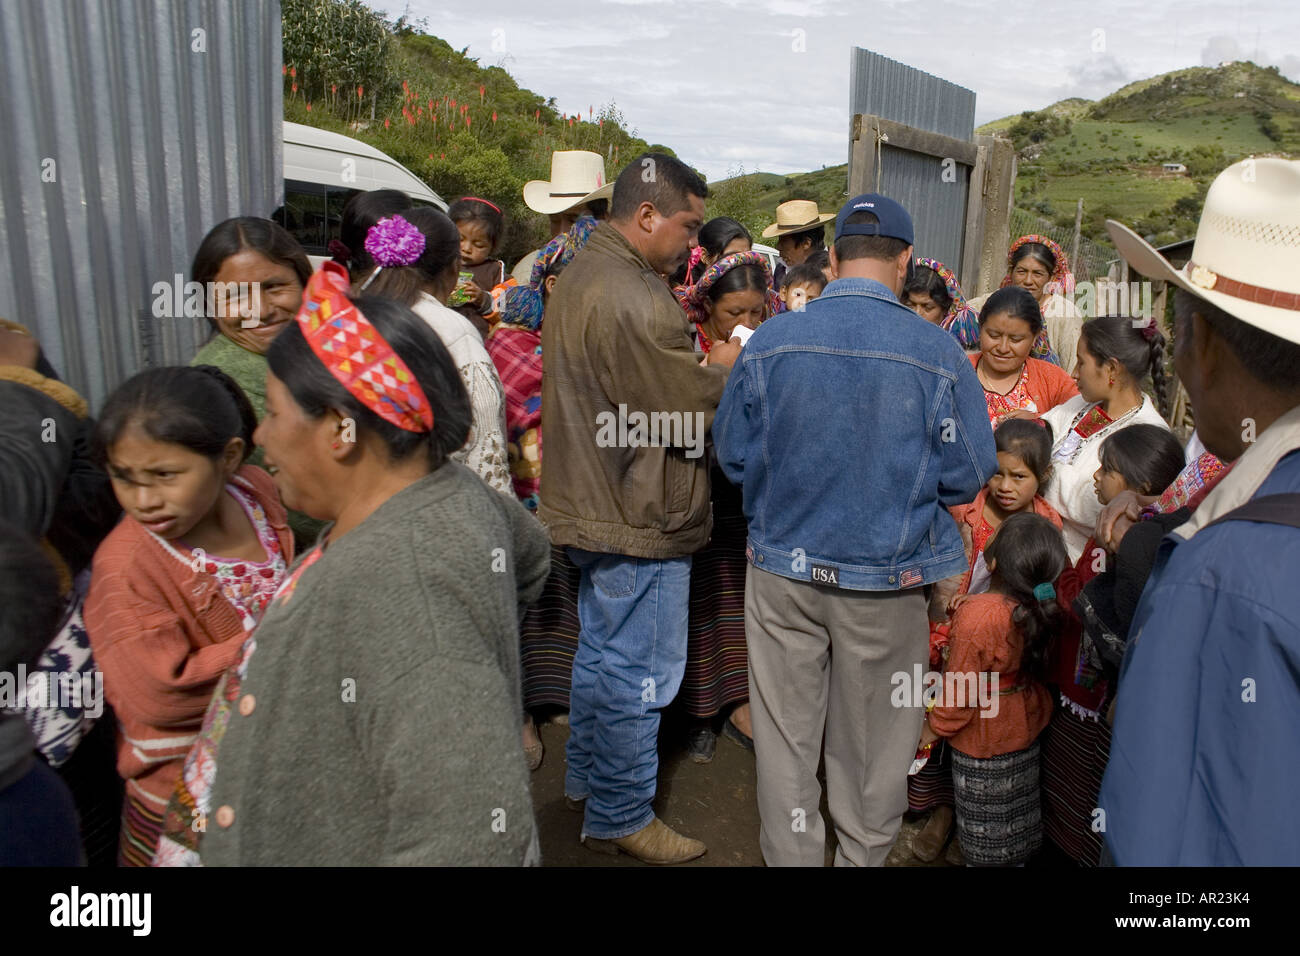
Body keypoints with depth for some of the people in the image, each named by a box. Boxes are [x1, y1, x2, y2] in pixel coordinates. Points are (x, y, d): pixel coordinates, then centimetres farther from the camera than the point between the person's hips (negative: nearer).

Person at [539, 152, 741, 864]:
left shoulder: (583, 273, 11)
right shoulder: (633, 299, -24)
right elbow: (689, 409, -20)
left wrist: (702, 369, 6)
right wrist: (724, 368, -2)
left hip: (593, 505, 11)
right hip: (639, 520, -11)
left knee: (599, 652, 23)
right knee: (638, 671, 4)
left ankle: (585, 782, 40)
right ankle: (620, 819, 21)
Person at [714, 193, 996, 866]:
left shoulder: (769, 340, -10)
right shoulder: (939, 353, -13)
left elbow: (732, 456, -1)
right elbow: (966, 478, -7)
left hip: (782, 569, 1)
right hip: (887, 581, -1)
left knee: (786, 732, 17)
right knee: (872, 736, 19)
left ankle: (789, 853, 35)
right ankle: (864, 851, 40)